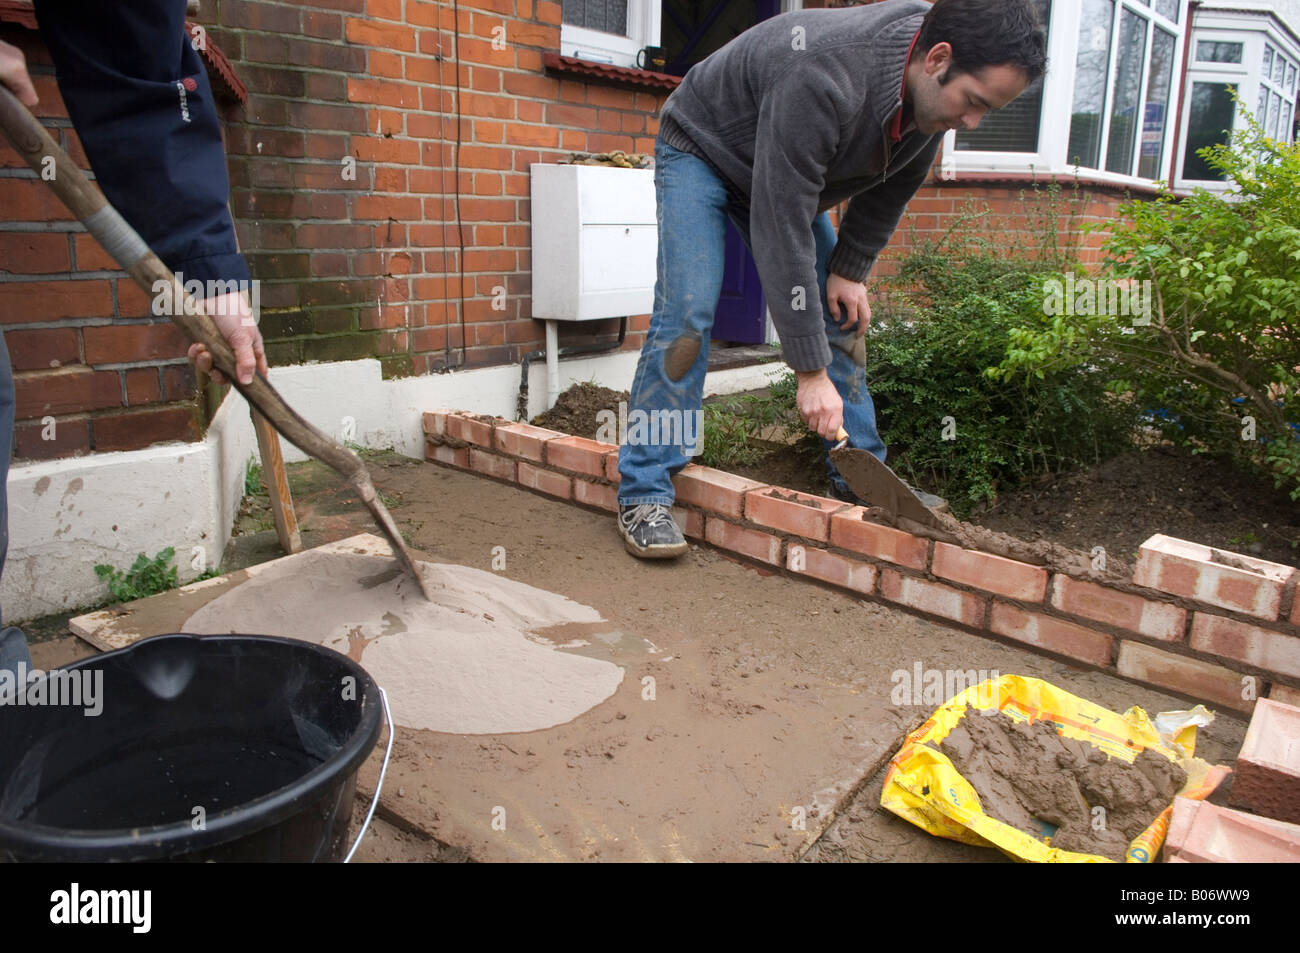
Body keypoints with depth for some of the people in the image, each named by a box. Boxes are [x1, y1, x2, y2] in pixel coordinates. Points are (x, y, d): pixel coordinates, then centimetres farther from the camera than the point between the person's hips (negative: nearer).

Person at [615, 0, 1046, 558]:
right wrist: (811, 372, -37)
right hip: (702, 150, -7)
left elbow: (890, 189, 2)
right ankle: (643, 494, -14)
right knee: (686, 312, -21)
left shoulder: (933, 91, -16)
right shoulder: (823, 79, -41)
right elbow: (780, 231, -40)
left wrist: (850, 270, -5)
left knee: (842, 315, 0)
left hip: (787, 174, 7)